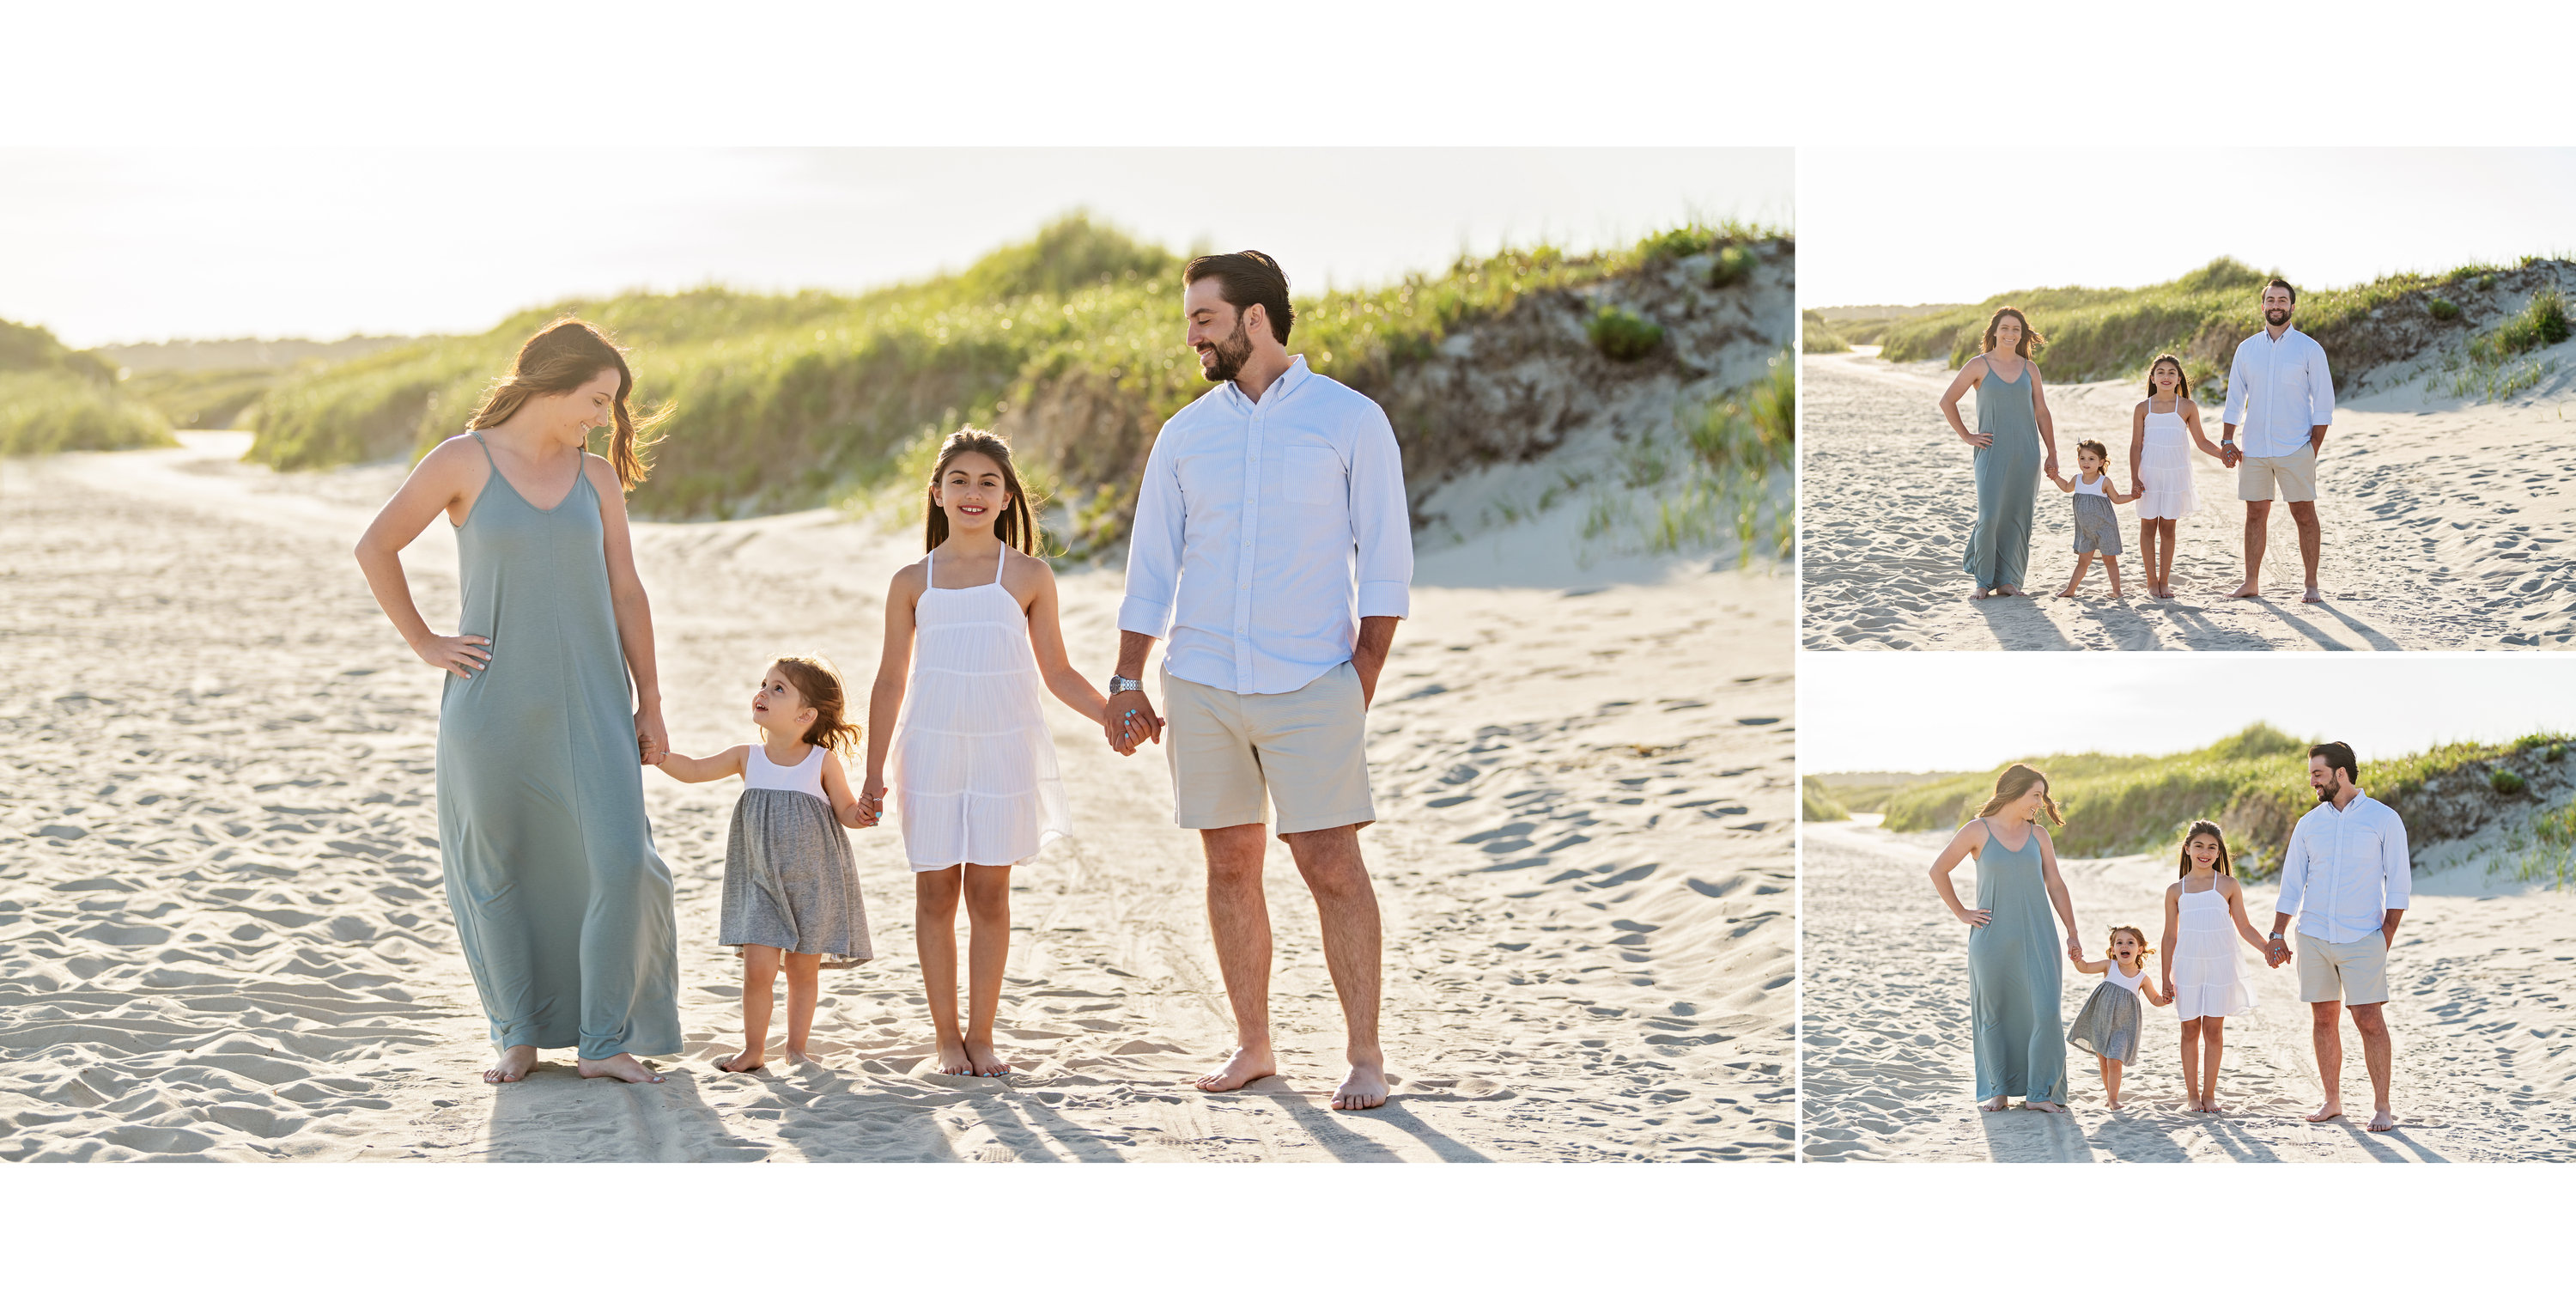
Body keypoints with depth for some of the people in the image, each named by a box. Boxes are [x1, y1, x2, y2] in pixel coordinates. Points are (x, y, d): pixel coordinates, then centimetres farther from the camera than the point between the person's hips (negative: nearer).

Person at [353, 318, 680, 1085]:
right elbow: (375, 547, 4)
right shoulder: (465, 461, -2)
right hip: (492, 702, -2)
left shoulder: (597, 477, 8)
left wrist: (649, 703, 10)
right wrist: (423, 644, 1)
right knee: (497, 870, 5)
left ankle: (605, 1043, -1)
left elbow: (625, 594, 11)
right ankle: (520, 1035, 20)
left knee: (621, 862, -10)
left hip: (589, 703, 2)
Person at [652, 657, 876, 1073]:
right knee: (758, 968, -6)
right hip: (761, 883, 2)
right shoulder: (747, 758, 2)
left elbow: (845, 809, 1)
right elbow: (693, 770, 6)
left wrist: (861, 814, -21)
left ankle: (796, 1050, 23)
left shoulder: (823, 762, -5)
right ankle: (754, 1051, 11)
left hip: (813, 882, -2)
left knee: (803, 970, 7)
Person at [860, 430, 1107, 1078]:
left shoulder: (1028, 576, 3)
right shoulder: (913, 582, 6)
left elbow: (1057, 673, 9)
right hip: (931, 750, 1)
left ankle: (981, 1034, 9)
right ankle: (947, 1035, 11)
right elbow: (891, 683, 9)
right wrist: (874, 772, 7)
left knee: (989, 890, 1)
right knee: (936, 889, 3)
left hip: (1004, 750, -1)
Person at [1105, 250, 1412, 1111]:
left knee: (1333, 867, -6)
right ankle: (1252, 1046, 16)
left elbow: (1385, 560, 0)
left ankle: (1364, 1056, 1)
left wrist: (1364, 676, -7)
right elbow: (1152, 567, 13)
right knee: (1231, 866, 7)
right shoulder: (1185, 435, 10)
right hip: (1201, 685, 4)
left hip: (1310, 685, -3)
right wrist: (1126, 682, 7)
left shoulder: (1351, 420, 0)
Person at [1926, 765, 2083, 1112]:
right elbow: (1938, 870, 4)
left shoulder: (2038, 835, 8)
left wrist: (2072, 934, 11)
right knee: (1993, 1015, 4)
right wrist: (1961, 913, 1)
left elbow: (2056, 885, 13)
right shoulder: (1978, 831, -2)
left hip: (2036, 937, 2)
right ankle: (1998, 1092, 15)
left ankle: (2039, 1093, -1)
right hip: (1992, 937, -2)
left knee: (2045, 1012, -8)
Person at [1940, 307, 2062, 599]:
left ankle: (2008, 580, 11)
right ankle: (1983, 580, 4)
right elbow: (1947, 401, 2)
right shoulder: (1980, 365, 0)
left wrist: (2052, 454, 9)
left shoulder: (2029, 369, 10)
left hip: (2025, 454, 3)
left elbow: (2042, 413, 13)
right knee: (1990, 517, -10)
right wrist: (1967, 436, -2)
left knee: (2017, 518, 3)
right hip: (1993, 453, -3)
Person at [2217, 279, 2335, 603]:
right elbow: (2235, 399, 14)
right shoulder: (2247, 349, 10)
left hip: (2295, 450, -3)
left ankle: (2311, 585, 4)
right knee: (2255, 515, 6)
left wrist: (2314, 447, -7)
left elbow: (2323, 402, 0)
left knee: (2304, 515, -1)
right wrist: (2227, 441, 5)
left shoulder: (2309, 349, 0)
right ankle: (2251, 583, 12)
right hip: (2254, 450, 3)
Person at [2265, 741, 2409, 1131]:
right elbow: (2291, 884, 13)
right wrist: (2277, 935, 7)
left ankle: (2382, 1107, -1)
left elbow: (2398, 882, 0)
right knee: (2323, 1019, 6)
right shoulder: (2309, 824, 10)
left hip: (2362, 939, -4)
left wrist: (2387, 934, -7)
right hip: (2313, 937, 4)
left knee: (2370, 1020, -7)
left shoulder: (2384, 820, 0)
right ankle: (2332, 1101, 15)